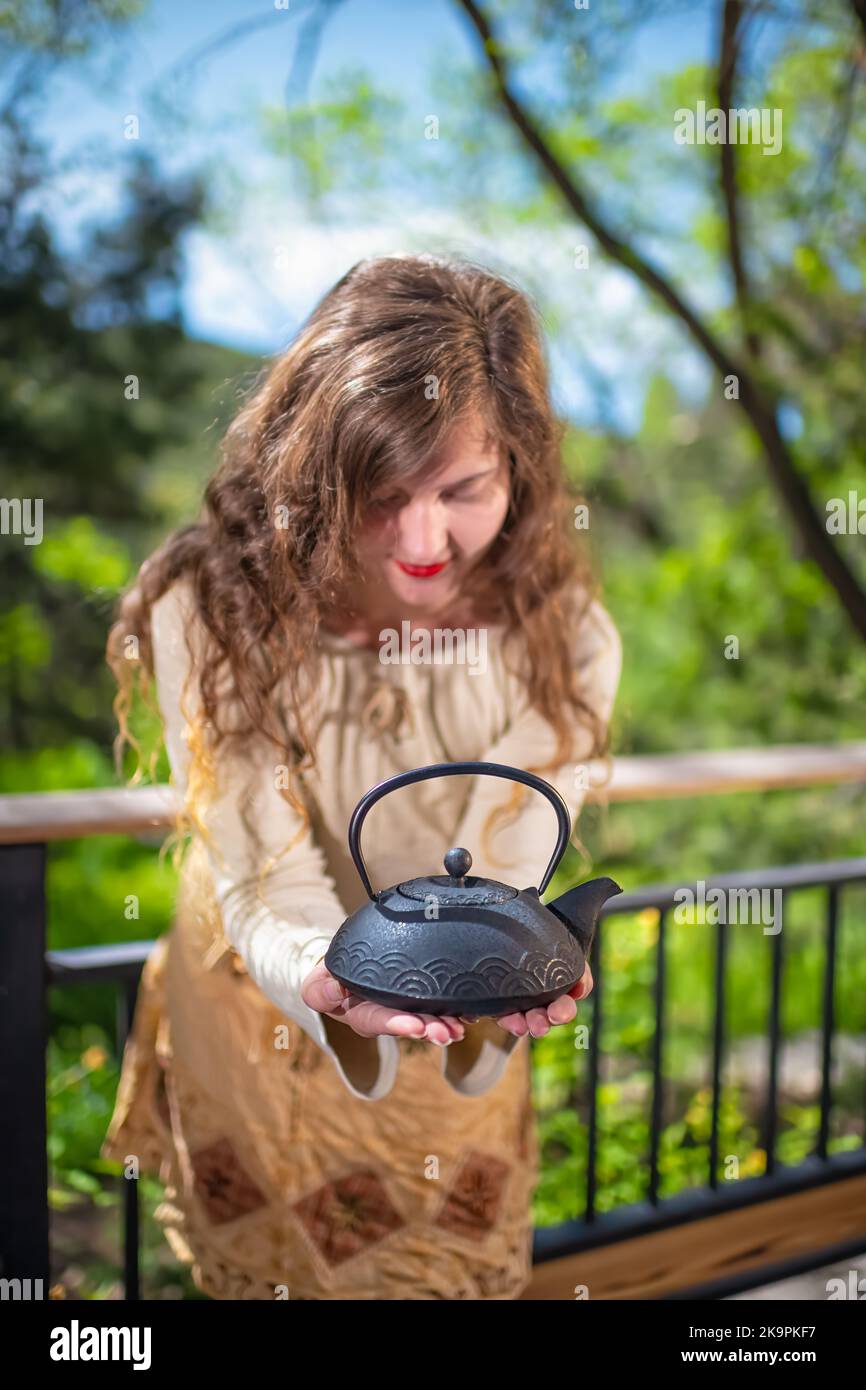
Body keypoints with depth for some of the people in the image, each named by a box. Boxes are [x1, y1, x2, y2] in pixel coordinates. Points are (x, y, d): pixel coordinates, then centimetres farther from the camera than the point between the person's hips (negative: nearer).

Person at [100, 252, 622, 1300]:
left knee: (458, 1272, 26)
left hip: (448, 1049, 1)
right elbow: (266, 889, -29)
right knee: (258, 1274, 27)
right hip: (254, 1019, 0)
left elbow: (496, 882, -24)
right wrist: (329, 978, -52)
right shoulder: (209, 612, -27)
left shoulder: (564, 641, -23)